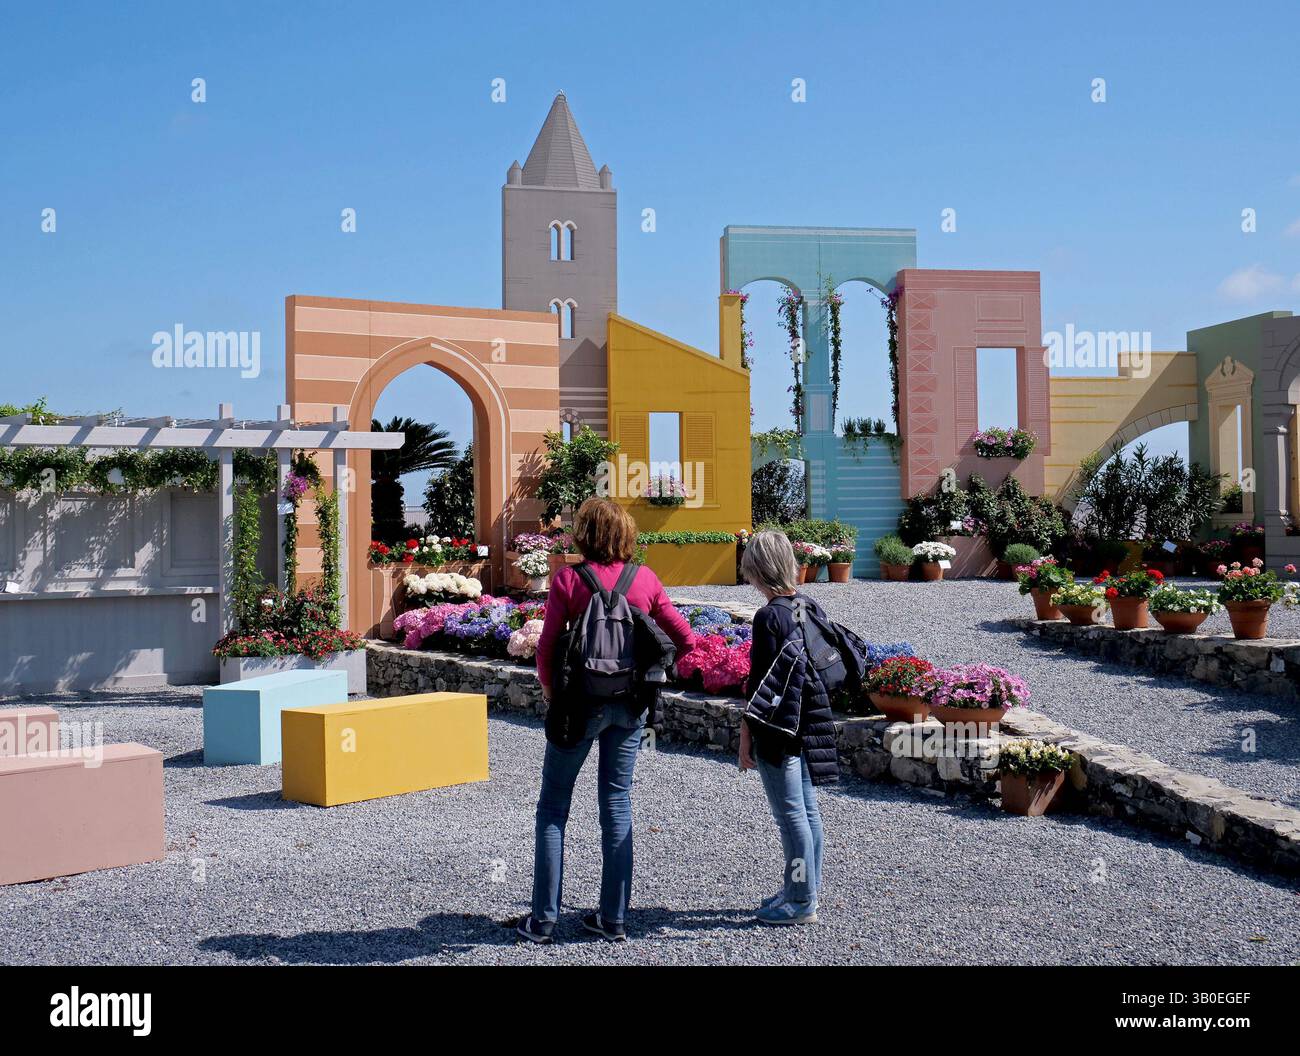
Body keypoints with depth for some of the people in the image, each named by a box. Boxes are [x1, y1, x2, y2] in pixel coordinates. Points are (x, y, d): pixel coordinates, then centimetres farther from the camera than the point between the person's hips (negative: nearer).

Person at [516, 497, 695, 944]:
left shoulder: (568, 579, -10)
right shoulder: (645, 579, 1)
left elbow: (547, 646, -12)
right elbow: (684, 637, 3)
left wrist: (549, 688, 5)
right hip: (630, 703, 3)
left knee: (553, 805, 9)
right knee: (617, 802, 12)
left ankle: (544, 919, 10)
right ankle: (614, 918, 16)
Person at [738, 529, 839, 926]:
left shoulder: (769, 617, -18)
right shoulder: (811, 608, 6)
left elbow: (762, 683, -18)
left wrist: (746, 737, -12)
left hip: (777, 730, -9)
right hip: (808, 725, 9)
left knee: (790, 814, -2)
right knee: (807, 808, 15)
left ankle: (801, 903, 5)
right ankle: (806, 890, 27)